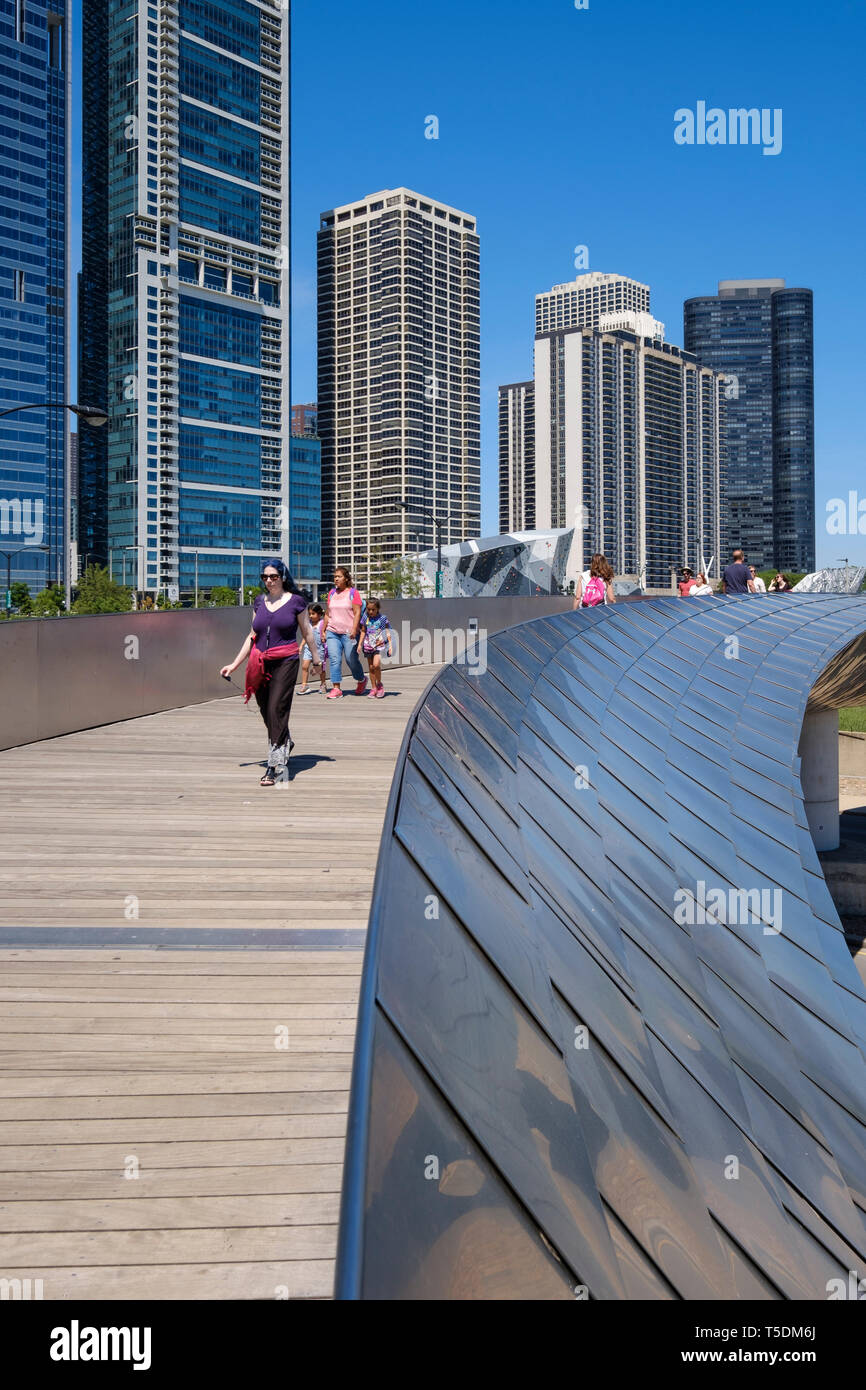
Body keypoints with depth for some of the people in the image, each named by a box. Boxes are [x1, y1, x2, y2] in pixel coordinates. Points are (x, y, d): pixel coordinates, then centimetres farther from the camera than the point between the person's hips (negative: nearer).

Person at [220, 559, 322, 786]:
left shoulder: (295, 601, 1)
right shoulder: (259, 602, 12)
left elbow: (307, 632, 9)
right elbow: (252, 636, 17)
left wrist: (316, 659, 15)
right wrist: (235, 664, 15)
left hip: (285, 662, -5)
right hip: (261, 664, 5)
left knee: (277, 710, -11)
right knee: (266, 712, 9)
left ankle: (275, 766, -9)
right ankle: (285, 744, 36)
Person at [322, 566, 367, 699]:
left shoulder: (353, 592, -1)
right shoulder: (332, 593, 13)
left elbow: (357, 613, -8)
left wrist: (354, 629, -19)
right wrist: (323, 630, 16)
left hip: (348, 633, -4)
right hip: (332, 632, 4)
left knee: (352, 660, 1)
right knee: (334, 659, -7)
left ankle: (362, 680, 28)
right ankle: (336, 688, -6)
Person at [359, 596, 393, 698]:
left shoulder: (382, 618, -3)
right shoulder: (366, 618, 6)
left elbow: (388, 632, 0)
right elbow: (363, 632, 17)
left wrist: (390, 646, -5)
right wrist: (360, 644, 11)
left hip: (379, 644, -4)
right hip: (368, 644, 4)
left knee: (376, 664, -20)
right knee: (371, 667, 5)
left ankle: (379, 684, 1)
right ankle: (373, 688, 13)